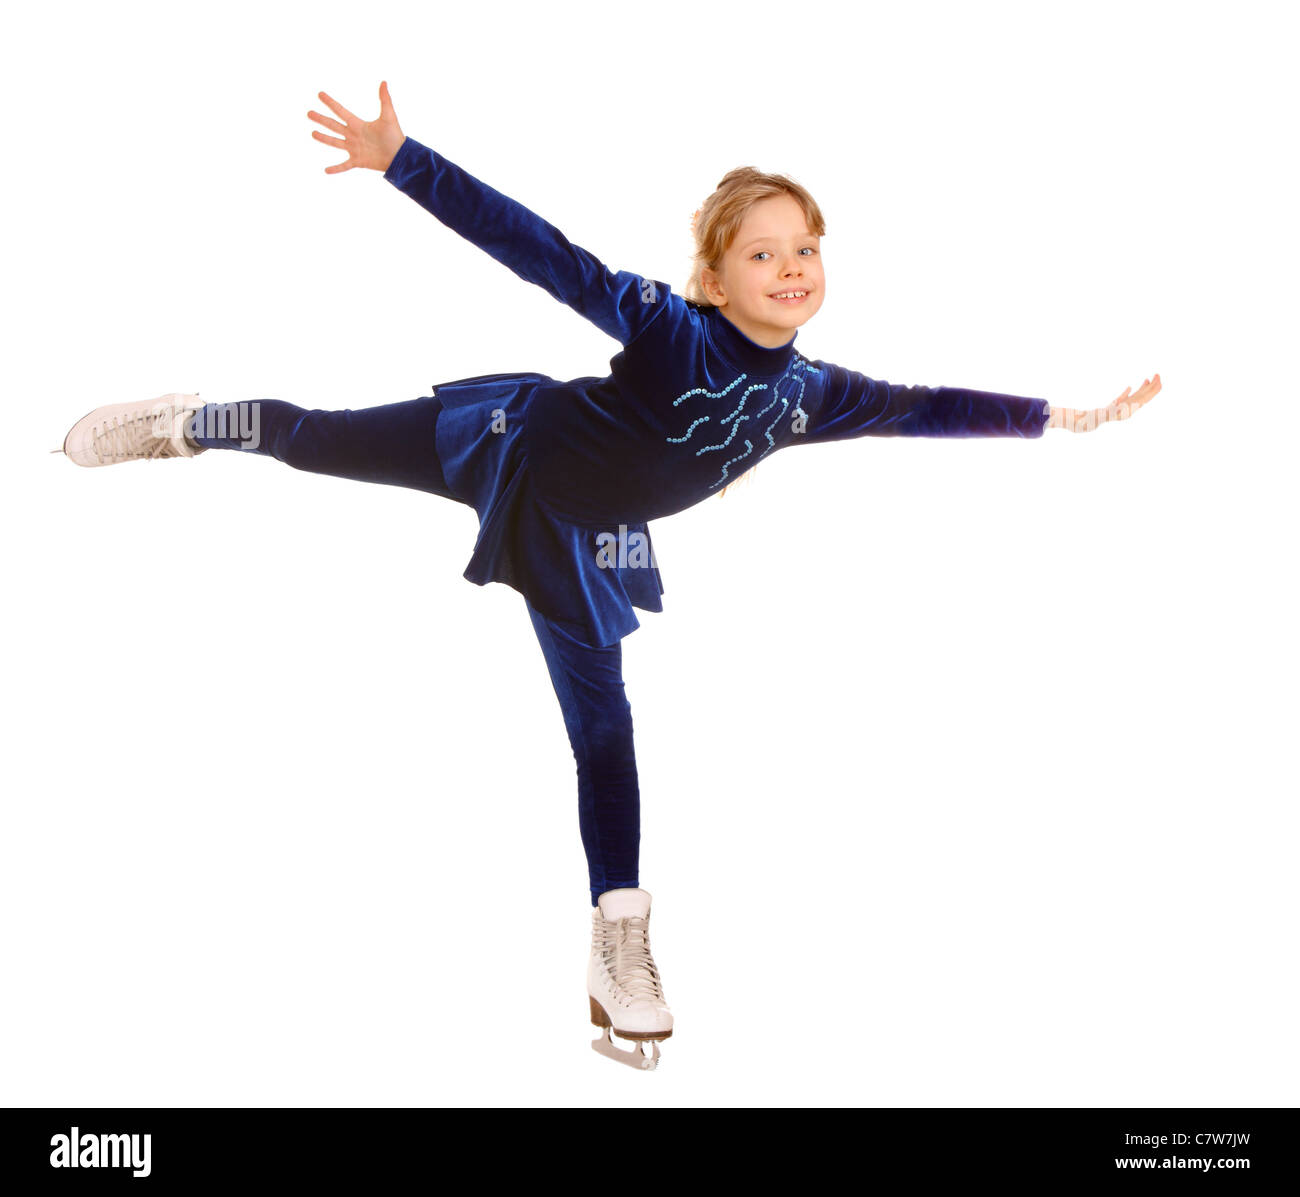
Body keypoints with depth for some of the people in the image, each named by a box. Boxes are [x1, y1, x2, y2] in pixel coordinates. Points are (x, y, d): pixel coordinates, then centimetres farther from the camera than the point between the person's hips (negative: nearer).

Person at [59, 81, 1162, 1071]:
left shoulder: (808, 393, -10)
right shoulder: (668, 325, -27)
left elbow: (923, 406, 2)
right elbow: (535, 245, -33)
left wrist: (1054, 416, 6)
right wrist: (404, 162, -39)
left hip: (587, 540, 4)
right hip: (517, 446, -4)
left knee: (604, 724, 3)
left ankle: (621, 947, 9)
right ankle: (193, 423, 45)